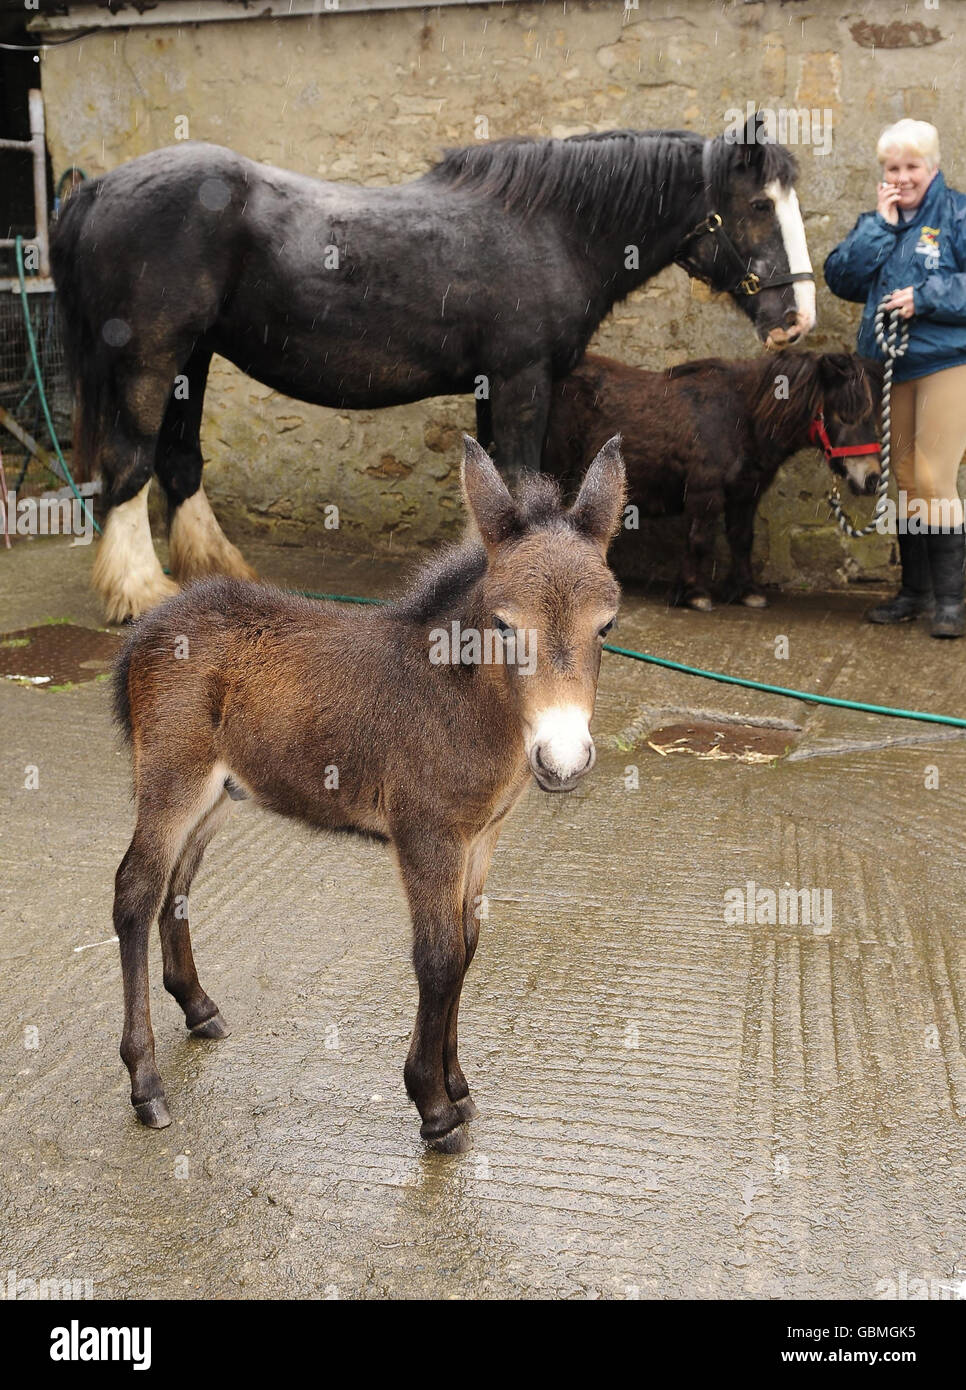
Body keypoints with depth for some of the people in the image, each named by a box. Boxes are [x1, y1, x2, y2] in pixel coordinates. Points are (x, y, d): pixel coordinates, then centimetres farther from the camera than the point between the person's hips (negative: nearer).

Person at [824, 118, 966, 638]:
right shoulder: (877, 220, 11)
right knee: (906, 481, 11)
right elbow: (841, 279, -1)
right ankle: (915, 590, 22)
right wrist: (879, 226, -8)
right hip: (892, 366, 6)